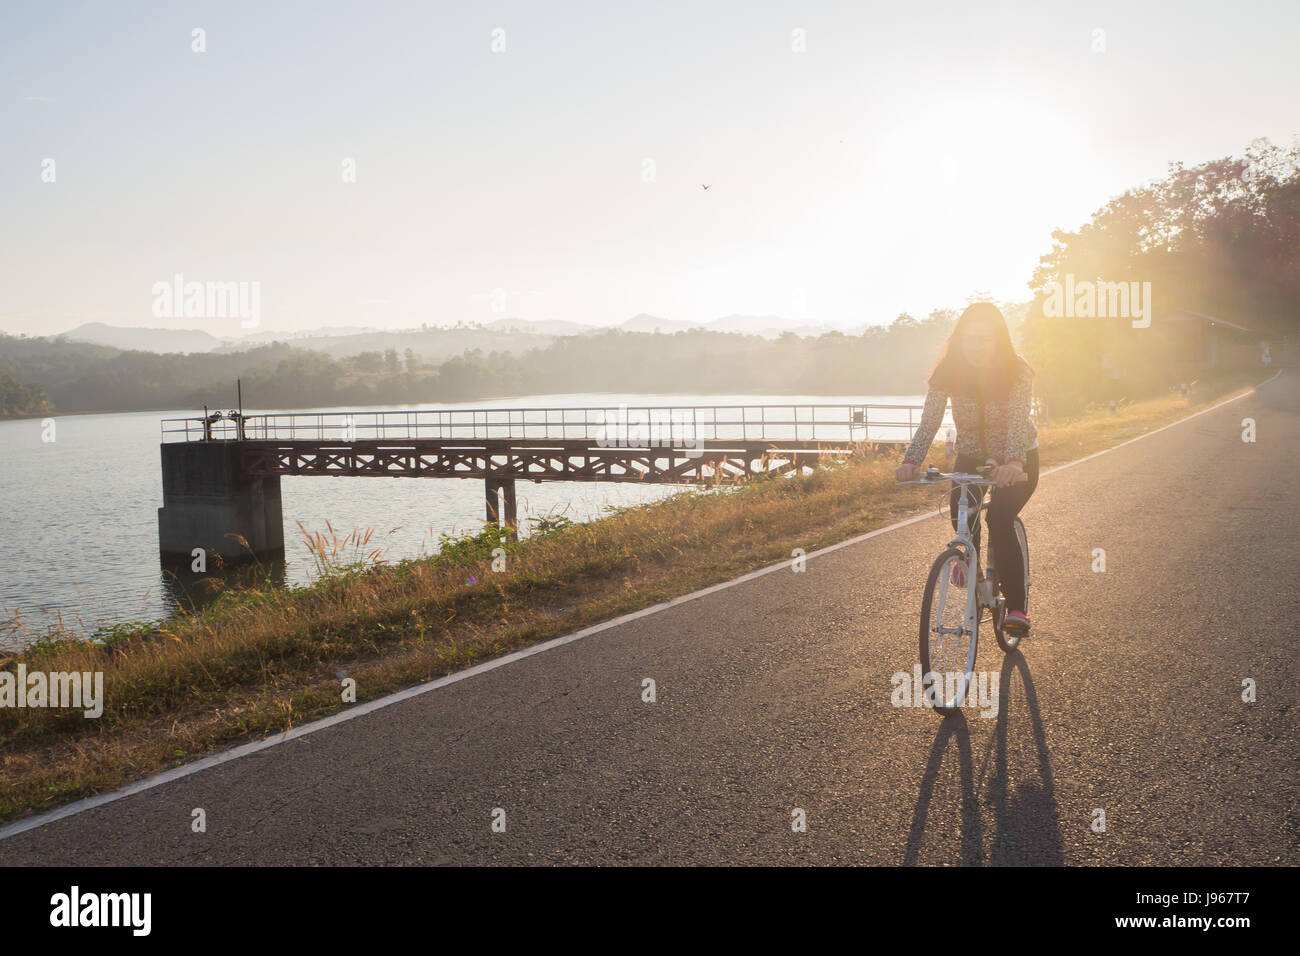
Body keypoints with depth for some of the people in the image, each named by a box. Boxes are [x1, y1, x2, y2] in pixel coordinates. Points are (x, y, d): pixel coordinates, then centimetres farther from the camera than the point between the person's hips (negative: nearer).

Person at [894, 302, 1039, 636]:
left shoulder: (1017, 374, -23)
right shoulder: (947, 373, -16)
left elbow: (1018, 422, -34)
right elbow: (929, 421, -23)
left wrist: (1014, 462, -54)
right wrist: (911, 461, -40)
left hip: (1017, 461, -2)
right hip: (970, 456, 3)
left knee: (999, 517, -27)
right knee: (960, 510, -24)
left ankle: (1016, 608, -18)